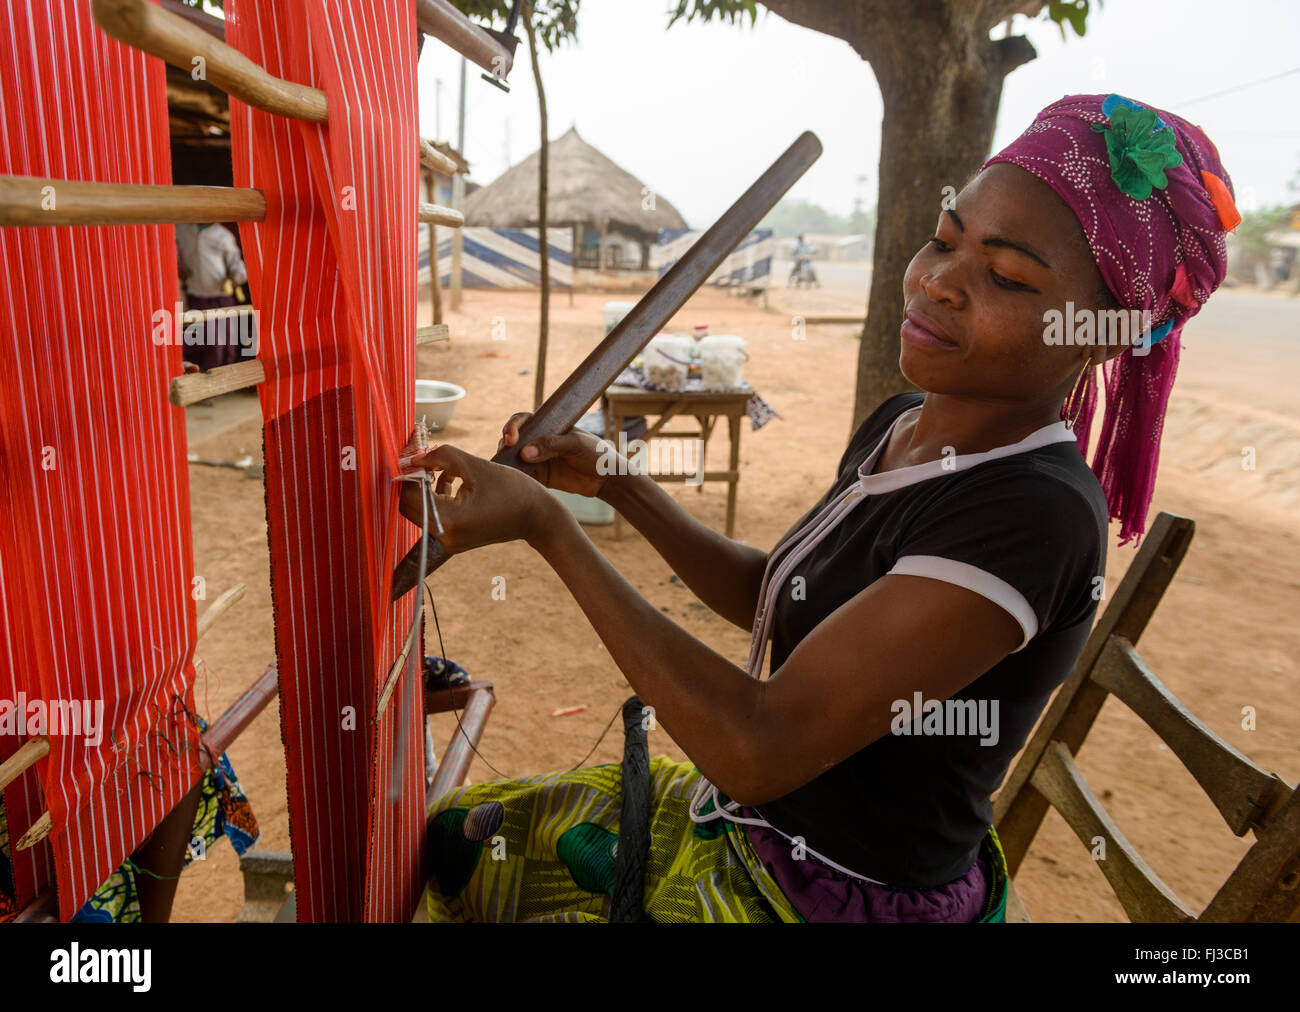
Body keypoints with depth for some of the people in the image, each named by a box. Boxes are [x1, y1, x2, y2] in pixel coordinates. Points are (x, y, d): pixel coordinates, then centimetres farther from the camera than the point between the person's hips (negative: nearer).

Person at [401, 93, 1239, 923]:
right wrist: (614, 481, -1)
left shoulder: (1035, 513, -30)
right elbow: (769, 595, 10)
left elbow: (760, 749, -32)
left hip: (837, 895, -7)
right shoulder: (902, 427, -2)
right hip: (749, 825, 8)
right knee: (461, 841, 16)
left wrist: (545, 523, -28)